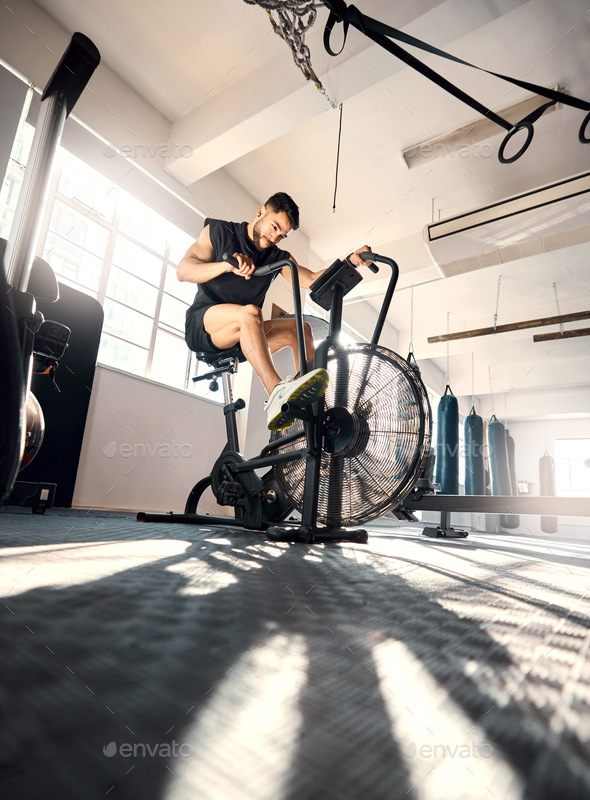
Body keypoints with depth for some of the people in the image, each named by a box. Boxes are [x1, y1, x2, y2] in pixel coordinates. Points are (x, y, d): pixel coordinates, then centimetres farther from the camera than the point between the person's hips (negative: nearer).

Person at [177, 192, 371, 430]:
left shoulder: (278, 257, 12)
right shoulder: (218, 231, 2)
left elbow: (312, 280, -2)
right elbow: (183, 270, -10)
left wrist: (351, 261, -17)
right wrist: (228, 265, -27)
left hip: (241, 337, 5)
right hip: (202, 325, -5)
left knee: (300, 328, -12)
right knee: (250, 313, -34)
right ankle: (277, 396, -52)